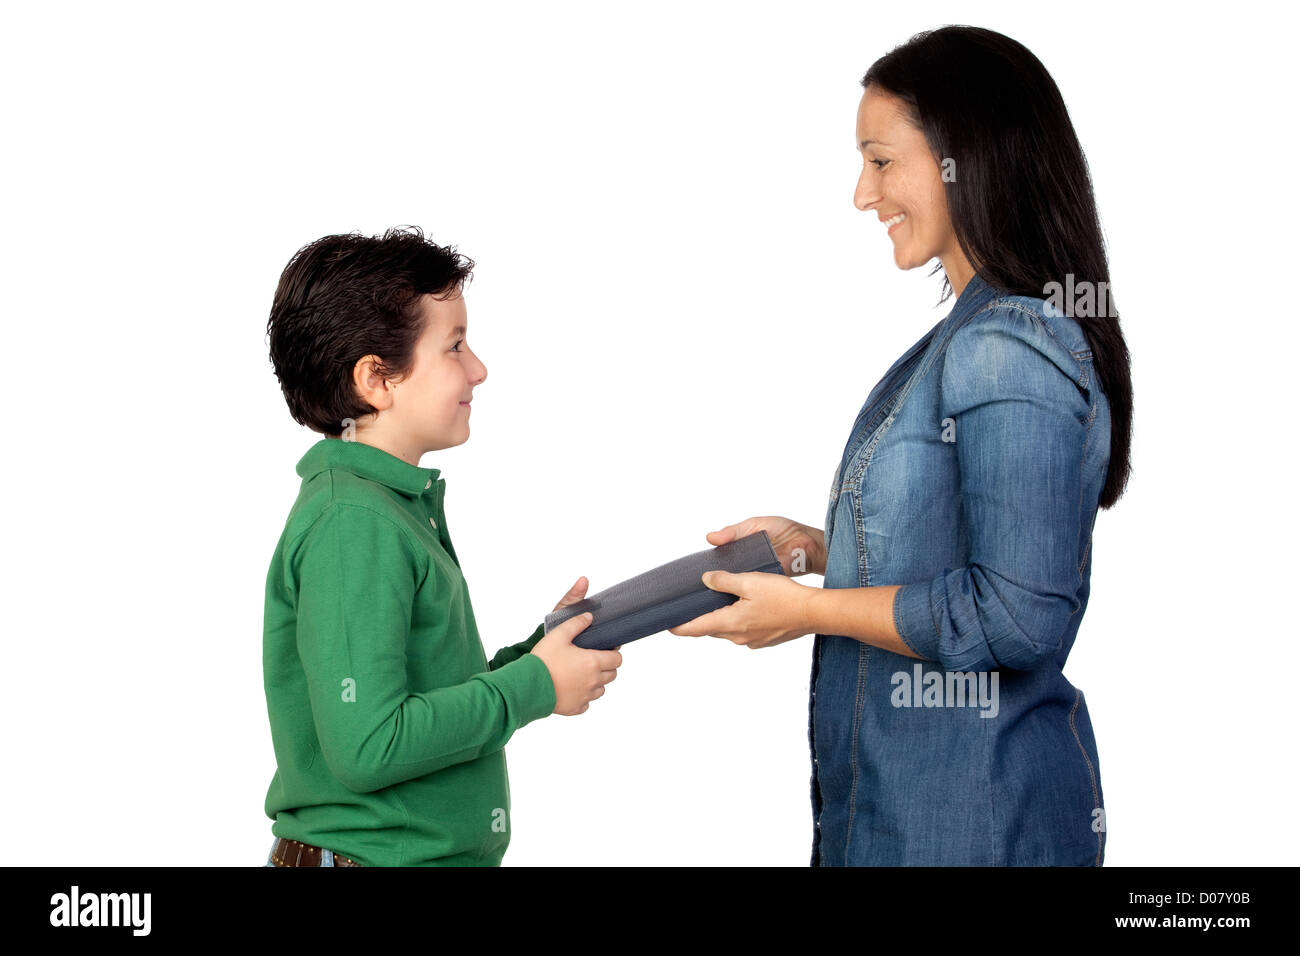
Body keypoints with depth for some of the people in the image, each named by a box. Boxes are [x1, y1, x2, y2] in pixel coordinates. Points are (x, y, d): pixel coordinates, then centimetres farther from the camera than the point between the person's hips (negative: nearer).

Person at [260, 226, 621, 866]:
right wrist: (533, 685, -17)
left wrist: (540, 649, 2)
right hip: (370, 856, -9)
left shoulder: (403, 504, 10)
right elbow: (367, 747, -26)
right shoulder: (352, 524, -20)